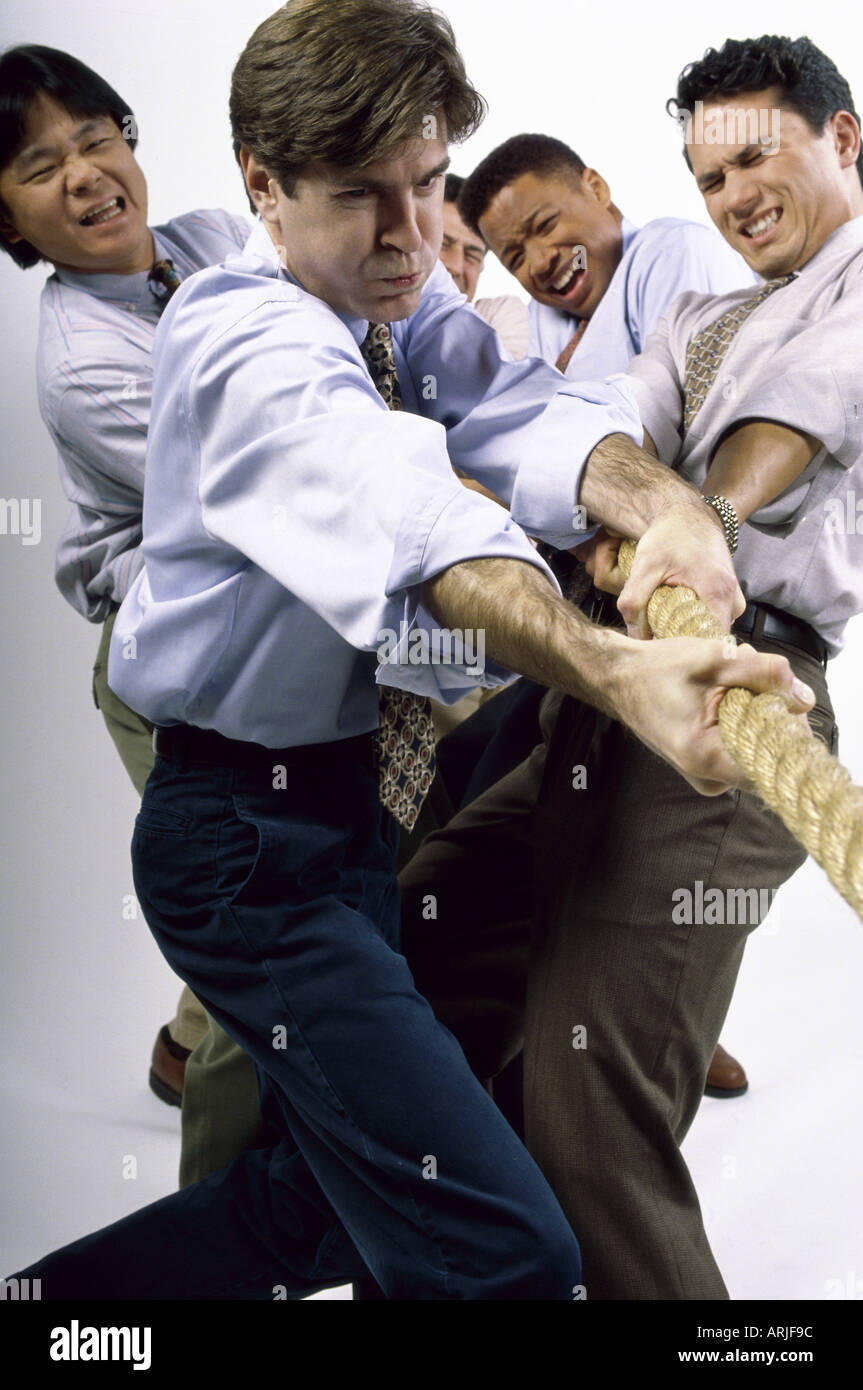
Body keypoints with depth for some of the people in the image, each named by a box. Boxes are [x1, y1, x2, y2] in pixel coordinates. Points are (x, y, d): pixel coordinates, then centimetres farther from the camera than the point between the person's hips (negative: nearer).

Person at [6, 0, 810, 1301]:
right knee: (502, 1251, -15)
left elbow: (525, 415, -15)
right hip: (247, 835, -9)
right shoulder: (244, 343, -22)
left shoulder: (404, 304, 4)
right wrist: (618, 671, -58)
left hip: (350, 801, 9)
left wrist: (666, 505, -37)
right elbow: (403, 517, -42)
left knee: (326, 1202, 22)